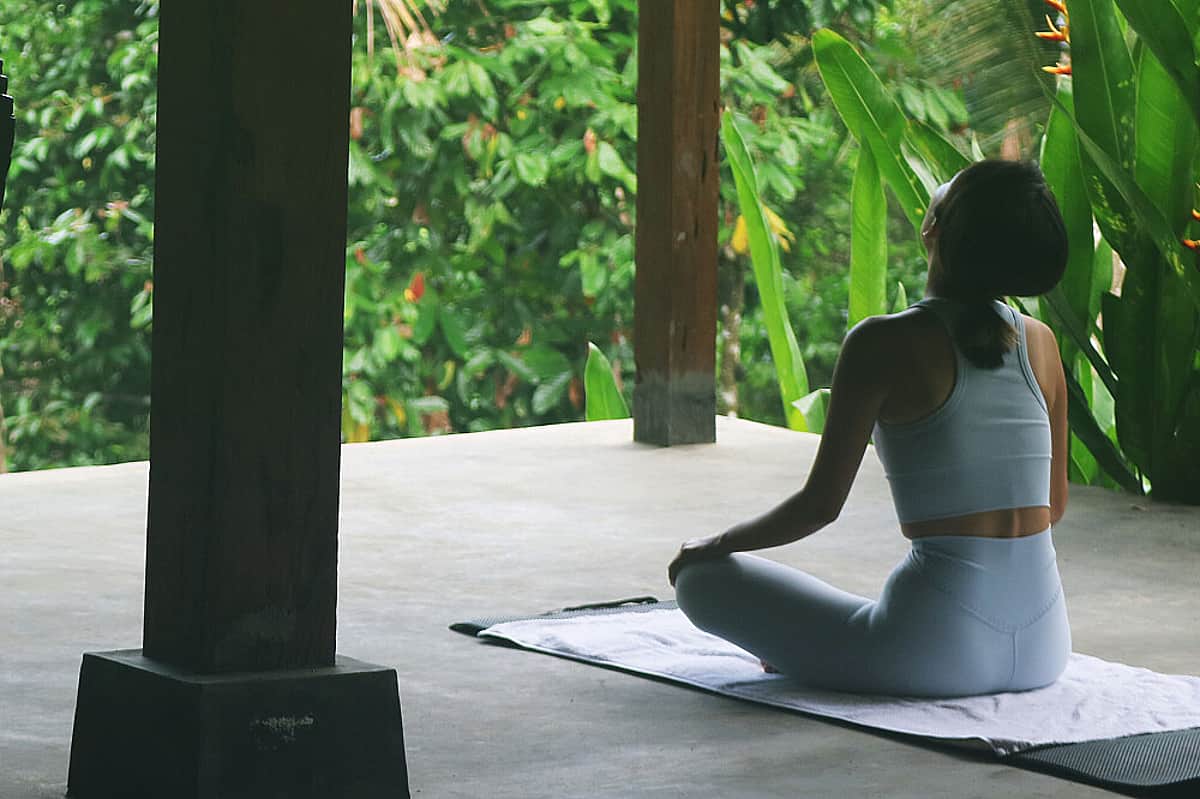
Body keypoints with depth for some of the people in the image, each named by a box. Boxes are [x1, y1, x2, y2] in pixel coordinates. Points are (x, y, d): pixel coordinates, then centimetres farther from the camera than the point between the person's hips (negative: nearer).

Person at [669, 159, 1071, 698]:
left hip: (943, 648, -5)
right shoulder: (1040, 342, 5)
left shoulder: (884, 344, -10)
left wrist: (715, 546, 11)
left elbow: (821, 504, -6)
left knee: (702, 579, 11)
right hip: (1043, 646, 5)